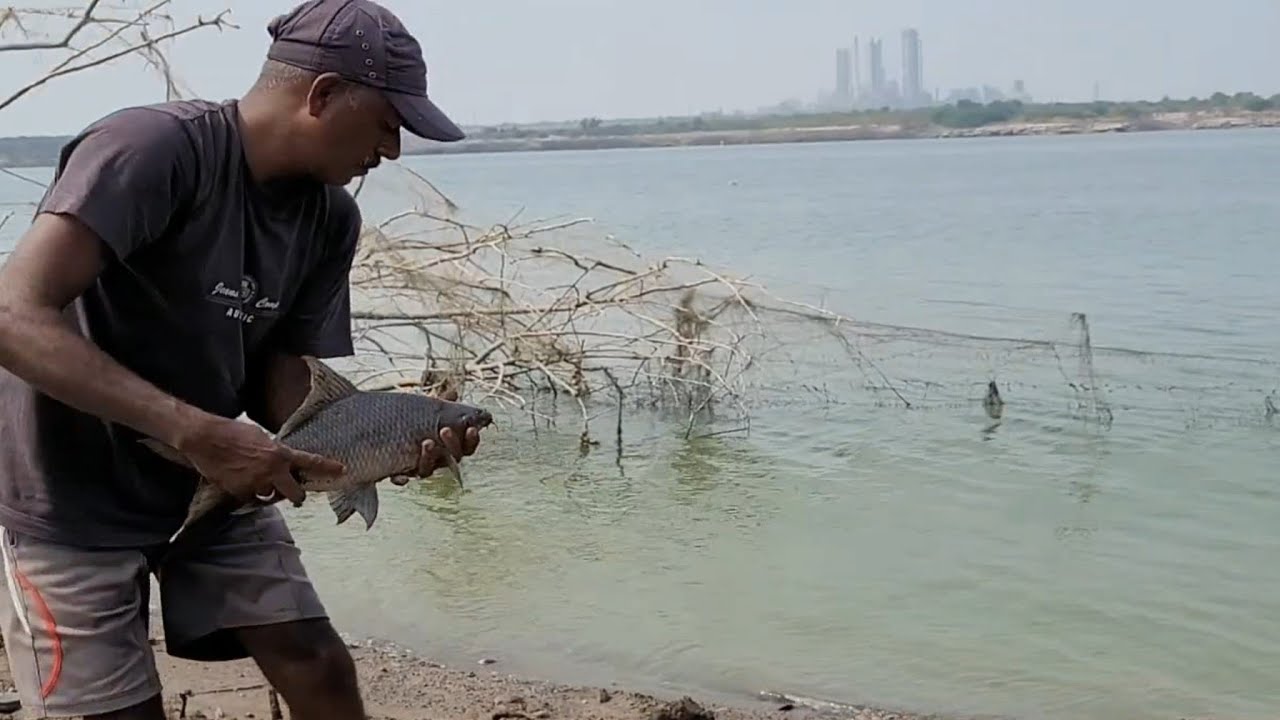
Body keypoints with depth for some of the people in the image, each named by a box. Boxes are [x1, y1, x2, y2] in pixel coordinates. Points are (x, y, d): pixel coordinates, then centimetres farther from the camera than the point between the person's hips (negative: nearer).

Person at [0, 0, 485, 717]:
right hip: (71, 500, -6)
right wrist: (198, 433, -39)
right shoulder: (154, 147, -26)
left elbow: (278, 379, -2)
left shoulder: (331, 216, -4)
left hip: (216, 485, 6)